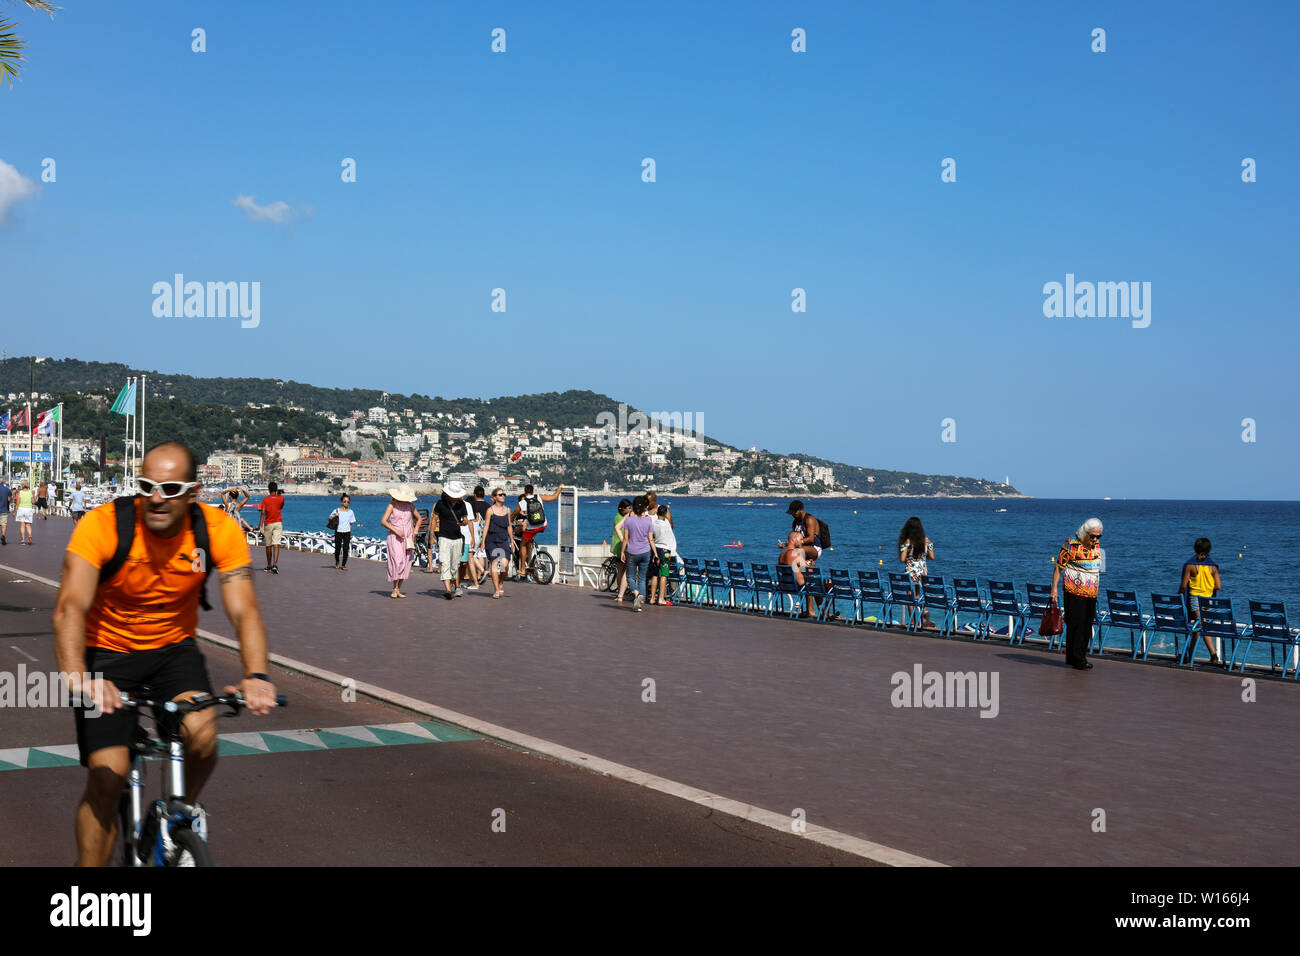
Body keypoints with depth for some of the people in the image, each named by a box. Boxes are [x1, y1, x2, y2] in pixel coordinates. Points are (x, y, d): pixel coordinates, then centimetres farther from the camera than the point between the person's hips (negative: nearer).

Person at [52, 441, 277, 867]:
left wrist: (256, 676, -43)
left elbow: (244, 610, -24)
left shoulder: (219, 531, -18)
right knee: (107, 776, -13)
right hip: (108, 651, -2)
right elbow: (70, 607, -35)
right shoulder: (103, 525, -25)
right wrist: (76, 675, -54)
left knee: (202, 736, -26)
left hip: (174, 648, 2)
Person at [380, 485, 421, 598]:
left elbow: (419, 518, 22)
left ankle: (399, 589, 7)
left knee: (405, 563, 1)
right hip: (395, 538, -4)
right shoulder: (392, 505, -3)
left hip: (408, 538, 4)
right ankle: (395, 589, -10)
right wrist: (395, 530, -19)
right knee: (398, 561, -18)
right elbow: (383, 521, -10)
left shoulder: (409, 505, 9)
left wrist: (416, 529, 5)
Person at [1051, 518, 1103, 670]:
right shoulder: (1071, 545, -11)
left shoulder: (1096, 544, 8)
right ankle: (1076, 659, -2)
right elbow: (1058, 566, -8)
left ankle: (1081, 655, 19)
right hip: (1074, 592, -6)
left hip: (1092, 593, 6)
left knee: (1087, 624, 9)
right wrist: (1054, 588, -13)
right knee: (1075, 624, -6)